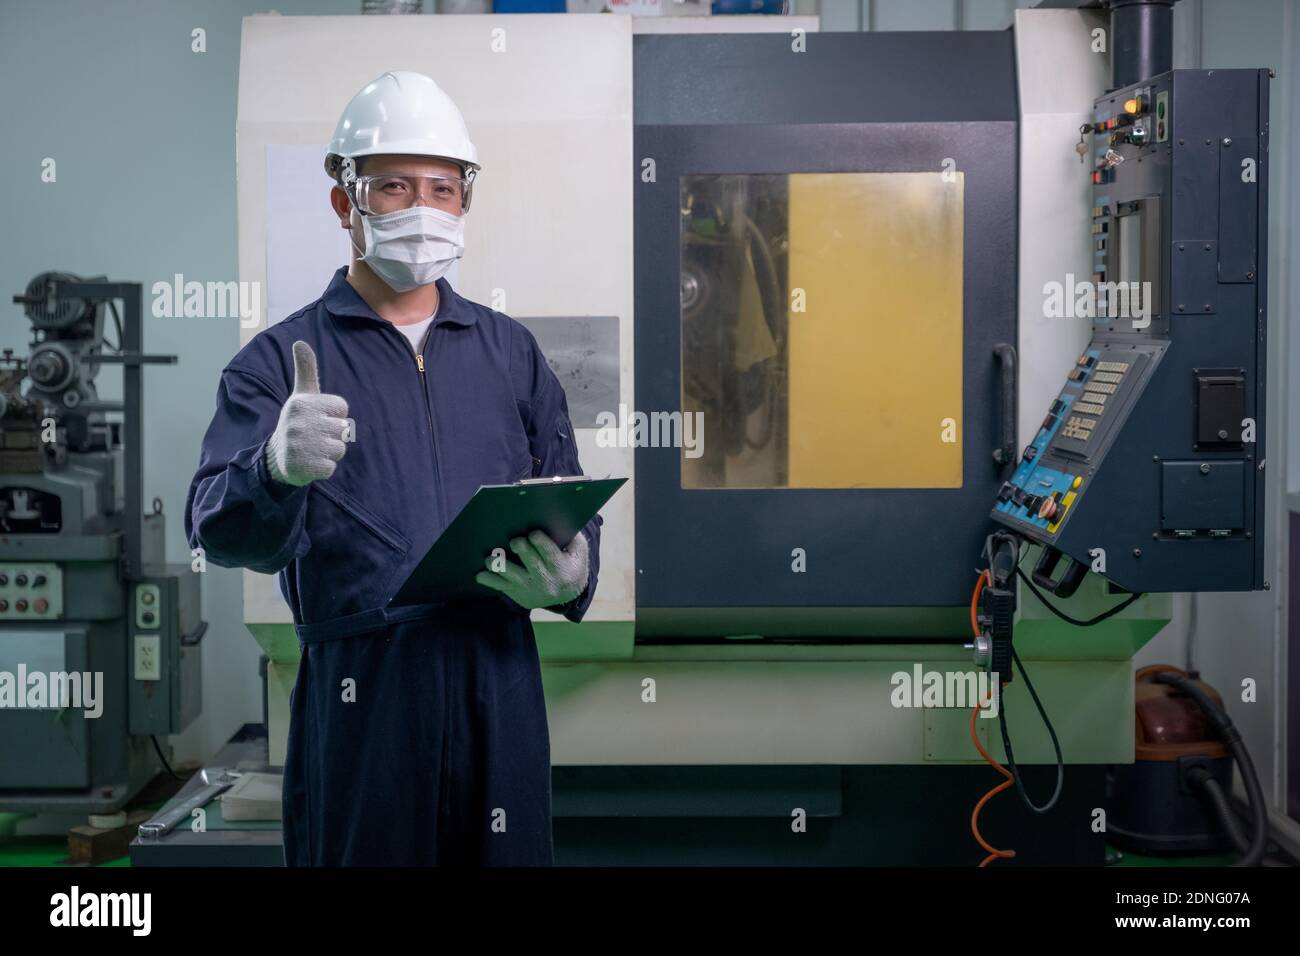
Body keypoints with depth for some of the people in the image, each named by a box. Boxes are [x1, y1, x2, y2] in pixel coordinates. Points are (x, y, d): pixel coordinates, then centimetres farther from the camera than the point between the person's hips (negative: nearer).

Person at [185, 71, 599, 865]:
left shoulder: (511, 352, 14)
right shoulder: (280, 361, 2)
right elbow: (219, 528, -11)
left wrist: (572, 577, -10)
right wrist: (277, 472, -34)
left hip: (500, 680, 3)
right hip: (358, 687, -3)